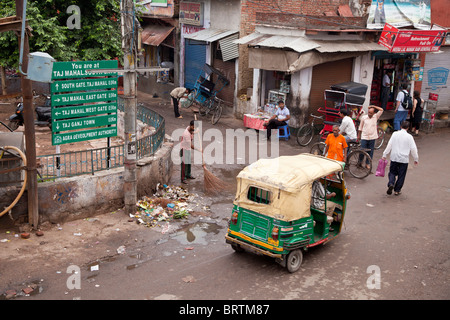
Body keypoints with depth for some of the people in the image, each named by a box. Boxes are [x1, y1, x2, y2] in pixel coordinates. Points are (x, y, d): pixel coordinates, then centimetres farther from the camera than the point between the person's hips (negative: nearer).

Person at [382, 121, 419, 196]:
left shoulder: (395, 134, -1)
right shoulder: (409, 136, -6)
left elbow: (389, 145, -2)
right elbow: (413, 149, -3)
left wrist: (384, 155, 4)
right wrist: (416, 159, 8)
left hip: (394, 158, 1)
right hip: (404, 159, -1)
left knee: (392, 172, 14)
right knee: (401, 175, 10)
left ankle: (391, 184, -12)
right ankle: (397, 190, 15)